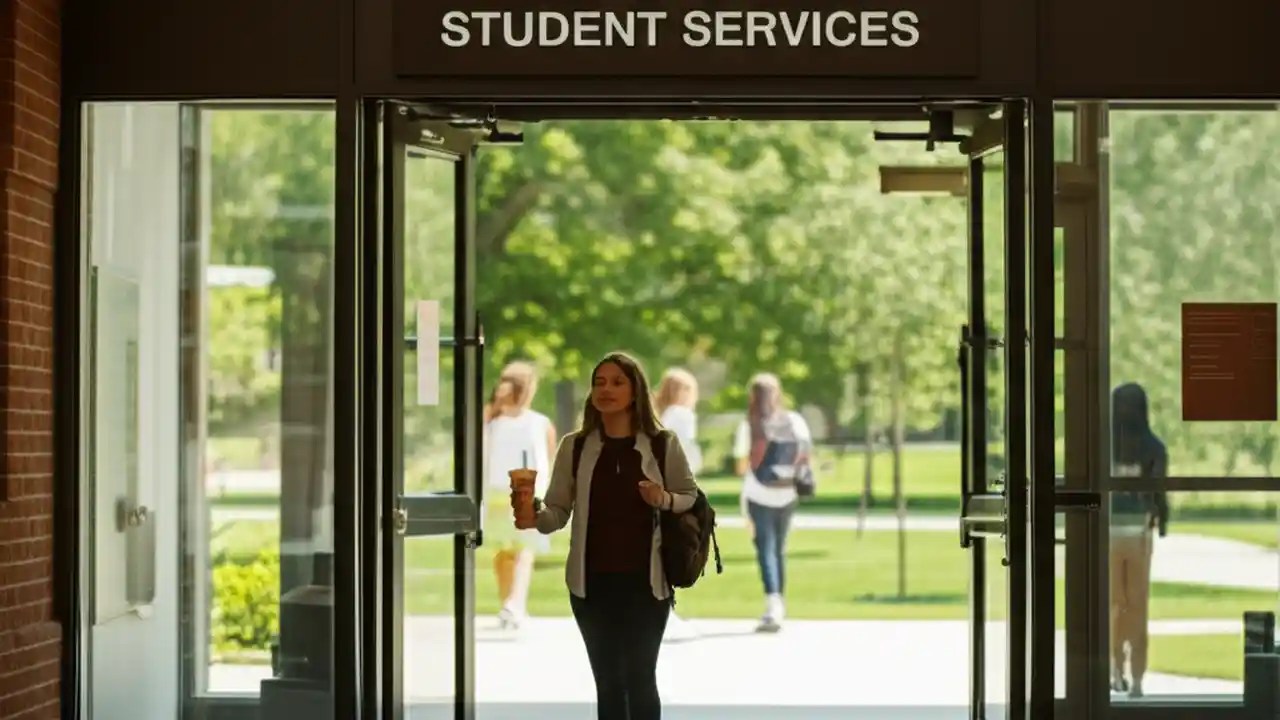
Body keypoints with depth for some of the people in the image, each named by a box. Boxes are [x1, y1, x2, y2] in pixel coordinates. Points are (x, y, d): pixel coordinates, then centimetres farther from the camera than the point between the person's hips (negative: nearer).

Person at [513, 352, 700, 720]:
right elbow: (558, 509, 0)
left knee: (640, 678, -1)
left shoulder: (663, 444, -2)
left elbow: (691, 497, 6)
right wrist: (534, 517, -22)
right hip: (592, 582, 2)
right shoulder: (574, 446, 2)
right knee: (607, 681, 9)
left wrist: (665, 500, -16)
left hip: (645, 581, -2)